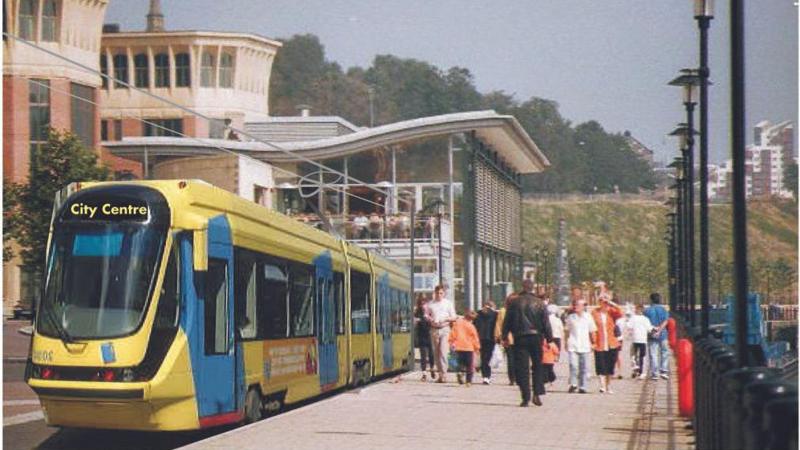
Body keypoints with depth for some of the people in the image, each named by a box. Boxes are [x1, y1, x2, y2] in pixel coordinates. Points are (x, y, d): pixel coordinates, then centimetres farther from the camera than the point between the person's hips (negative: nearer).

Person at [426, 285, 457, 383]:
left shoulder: (448, 303, 7)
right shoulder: (430, 304, 11)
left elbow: (454, 317, 7)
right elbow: (427, 315, 15)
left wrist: (446, 319, -12)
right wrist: (430, 319, -8)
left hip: (445, 328, -3)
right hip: (434, 329, 3)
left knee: (443, 352, -13)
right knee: (436, 352, 5)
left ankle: (443, 374, -16)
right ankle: (440, 372, 14)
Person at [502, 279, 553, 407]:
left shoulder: (514, 303, -1)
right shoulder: (539, 303, -2)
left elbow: (507, 321, 3)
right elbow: (546, 323, 0)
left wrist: (504, 336, 12)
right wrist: (549, 338, 6)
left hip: (520, 338, 0)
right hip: (536, 337, 0)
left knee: (522, 368, 1)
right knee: (538, 366, 14)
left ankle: (526, 398, -3)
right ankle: (537, 393, 2)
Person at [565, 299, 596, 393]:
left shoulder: (588, 317, 6)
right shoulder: (570, 317, 7)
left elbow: (592, 332, 12)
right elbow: (567, 331, 14)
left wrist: (592, 343, 8)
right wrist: (567, 342, 10)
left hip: (584, 346, 1)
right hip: (573, 346, 0)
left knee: (584, 367, 2)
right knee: (573, 365, -14)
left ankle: (582, 387, 8)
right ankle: (573, 384, -1)